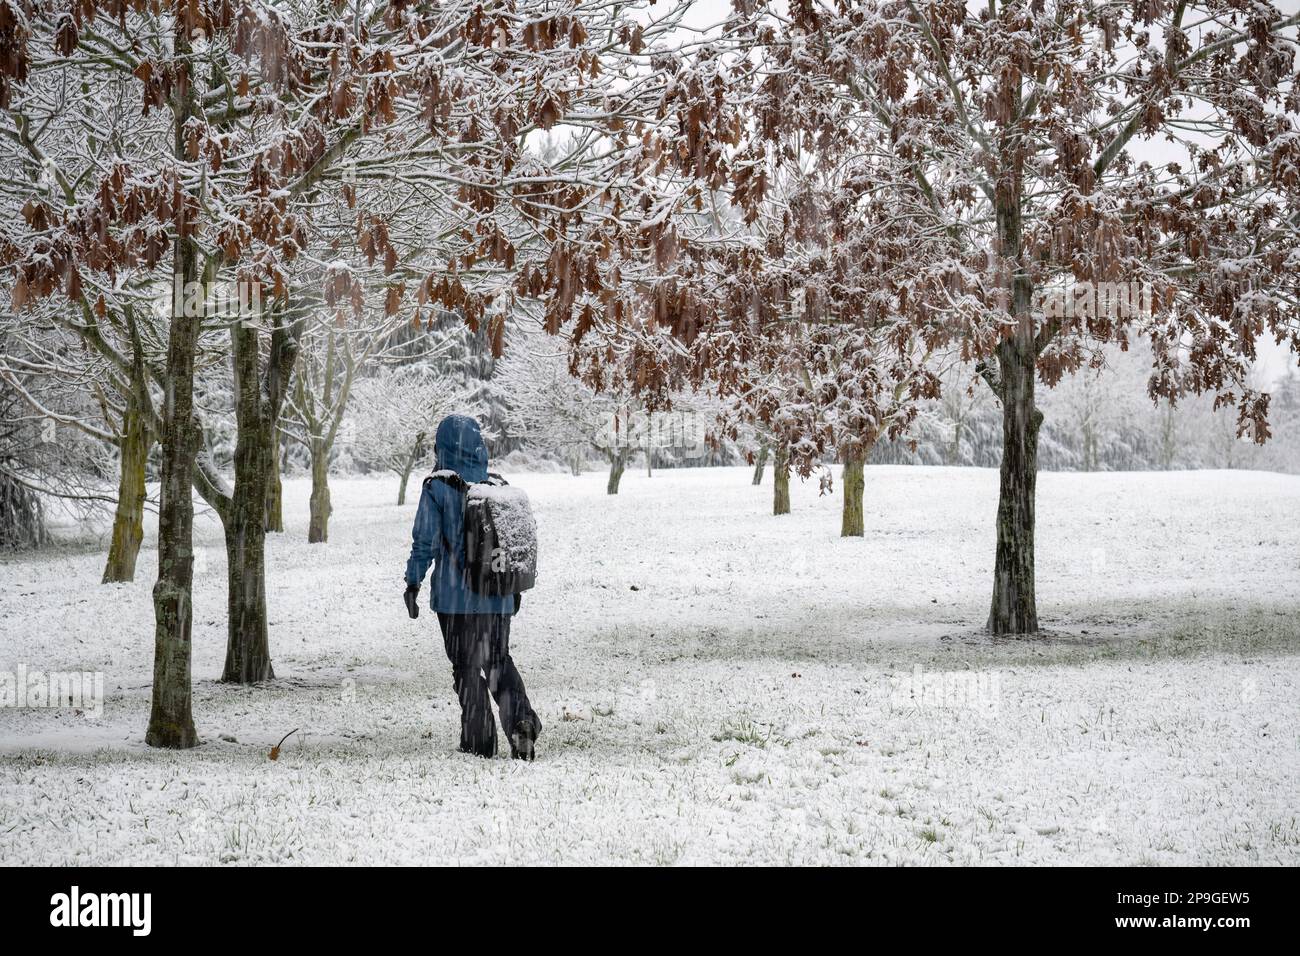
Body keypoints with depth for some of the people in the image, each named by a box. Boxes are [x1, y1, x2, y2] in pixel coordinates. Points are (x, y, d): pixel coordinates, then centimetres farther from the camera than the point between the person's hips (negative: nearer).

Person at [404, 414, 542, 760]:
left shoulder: (437, 489, -9)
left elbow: (425, 542, -10)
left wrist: (412, 583, 0)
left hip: (456, 594, -4)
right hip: (497, 593, 4)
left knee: (467, 666, 7)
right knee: (499, 660, 17)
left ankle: (479, 739, 9)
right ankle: (521, 718, -4)